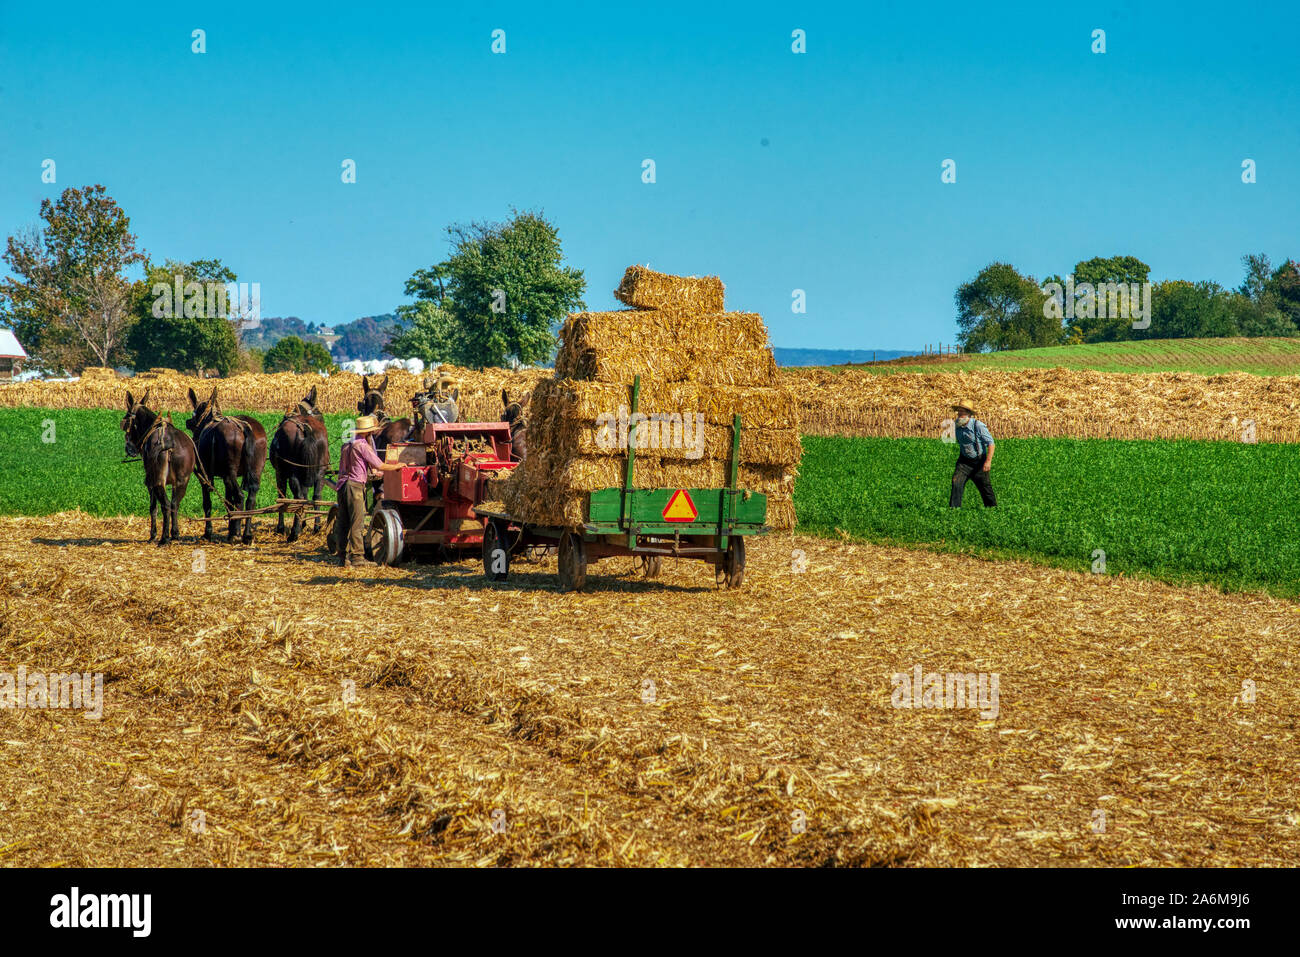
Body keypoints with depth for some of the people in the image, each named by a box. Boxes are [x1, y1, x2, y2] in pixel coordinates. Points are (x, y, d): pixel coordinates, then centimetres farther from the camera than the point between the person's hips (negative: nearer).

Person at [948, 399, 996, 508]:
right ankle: (954, 507, -14)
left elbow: (990, 443, -16)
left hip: (979, 461, -4)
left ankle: (992, 507, 25)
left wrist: (988, 461, -23)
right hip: (964, 461, 4)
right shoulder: (958, 426, -1)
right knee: (956, 482, -15)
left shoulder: (978, 426, -19)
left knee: (984, 486, 6)